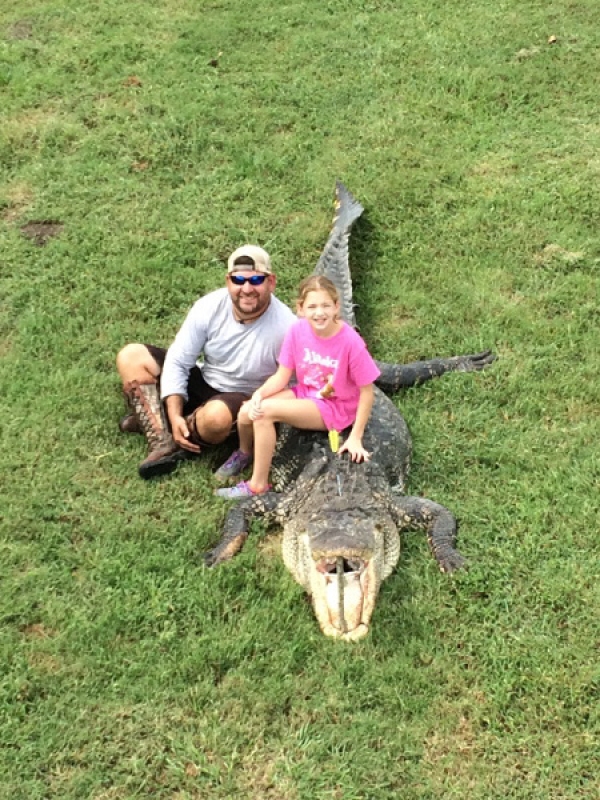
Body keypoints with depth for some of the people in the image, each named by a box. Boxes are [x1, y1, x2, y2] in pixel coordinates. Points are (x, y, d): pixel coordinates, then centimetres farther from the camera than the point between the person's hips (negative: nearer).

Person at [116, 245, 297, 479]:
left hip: (245, 400, -5)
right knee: (131, 357, -10)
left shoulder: (285, 327, -26)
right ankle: (163, 444, -21)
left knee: (216, 415, -41)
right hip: (202, 383, 5)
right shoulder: (210, 307, -15)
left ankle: (152, 421, -8)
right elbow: (177, 362, -9)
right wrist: (175, 415, -19)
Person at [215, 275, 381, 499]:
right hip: (305, 394, 5)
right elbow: (282, 376, -6)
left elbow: (366, 392, -16)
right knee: (247, 411, -16)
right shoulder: (297, 331, -13)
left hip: (334, 407, -5)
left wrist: (355, 438, -16)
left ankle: (258, 484, -11)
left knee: (266, 411, -26)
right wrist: (260, 393, -27)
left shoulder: (350, 342, -25)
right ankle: (245, 453, 21)